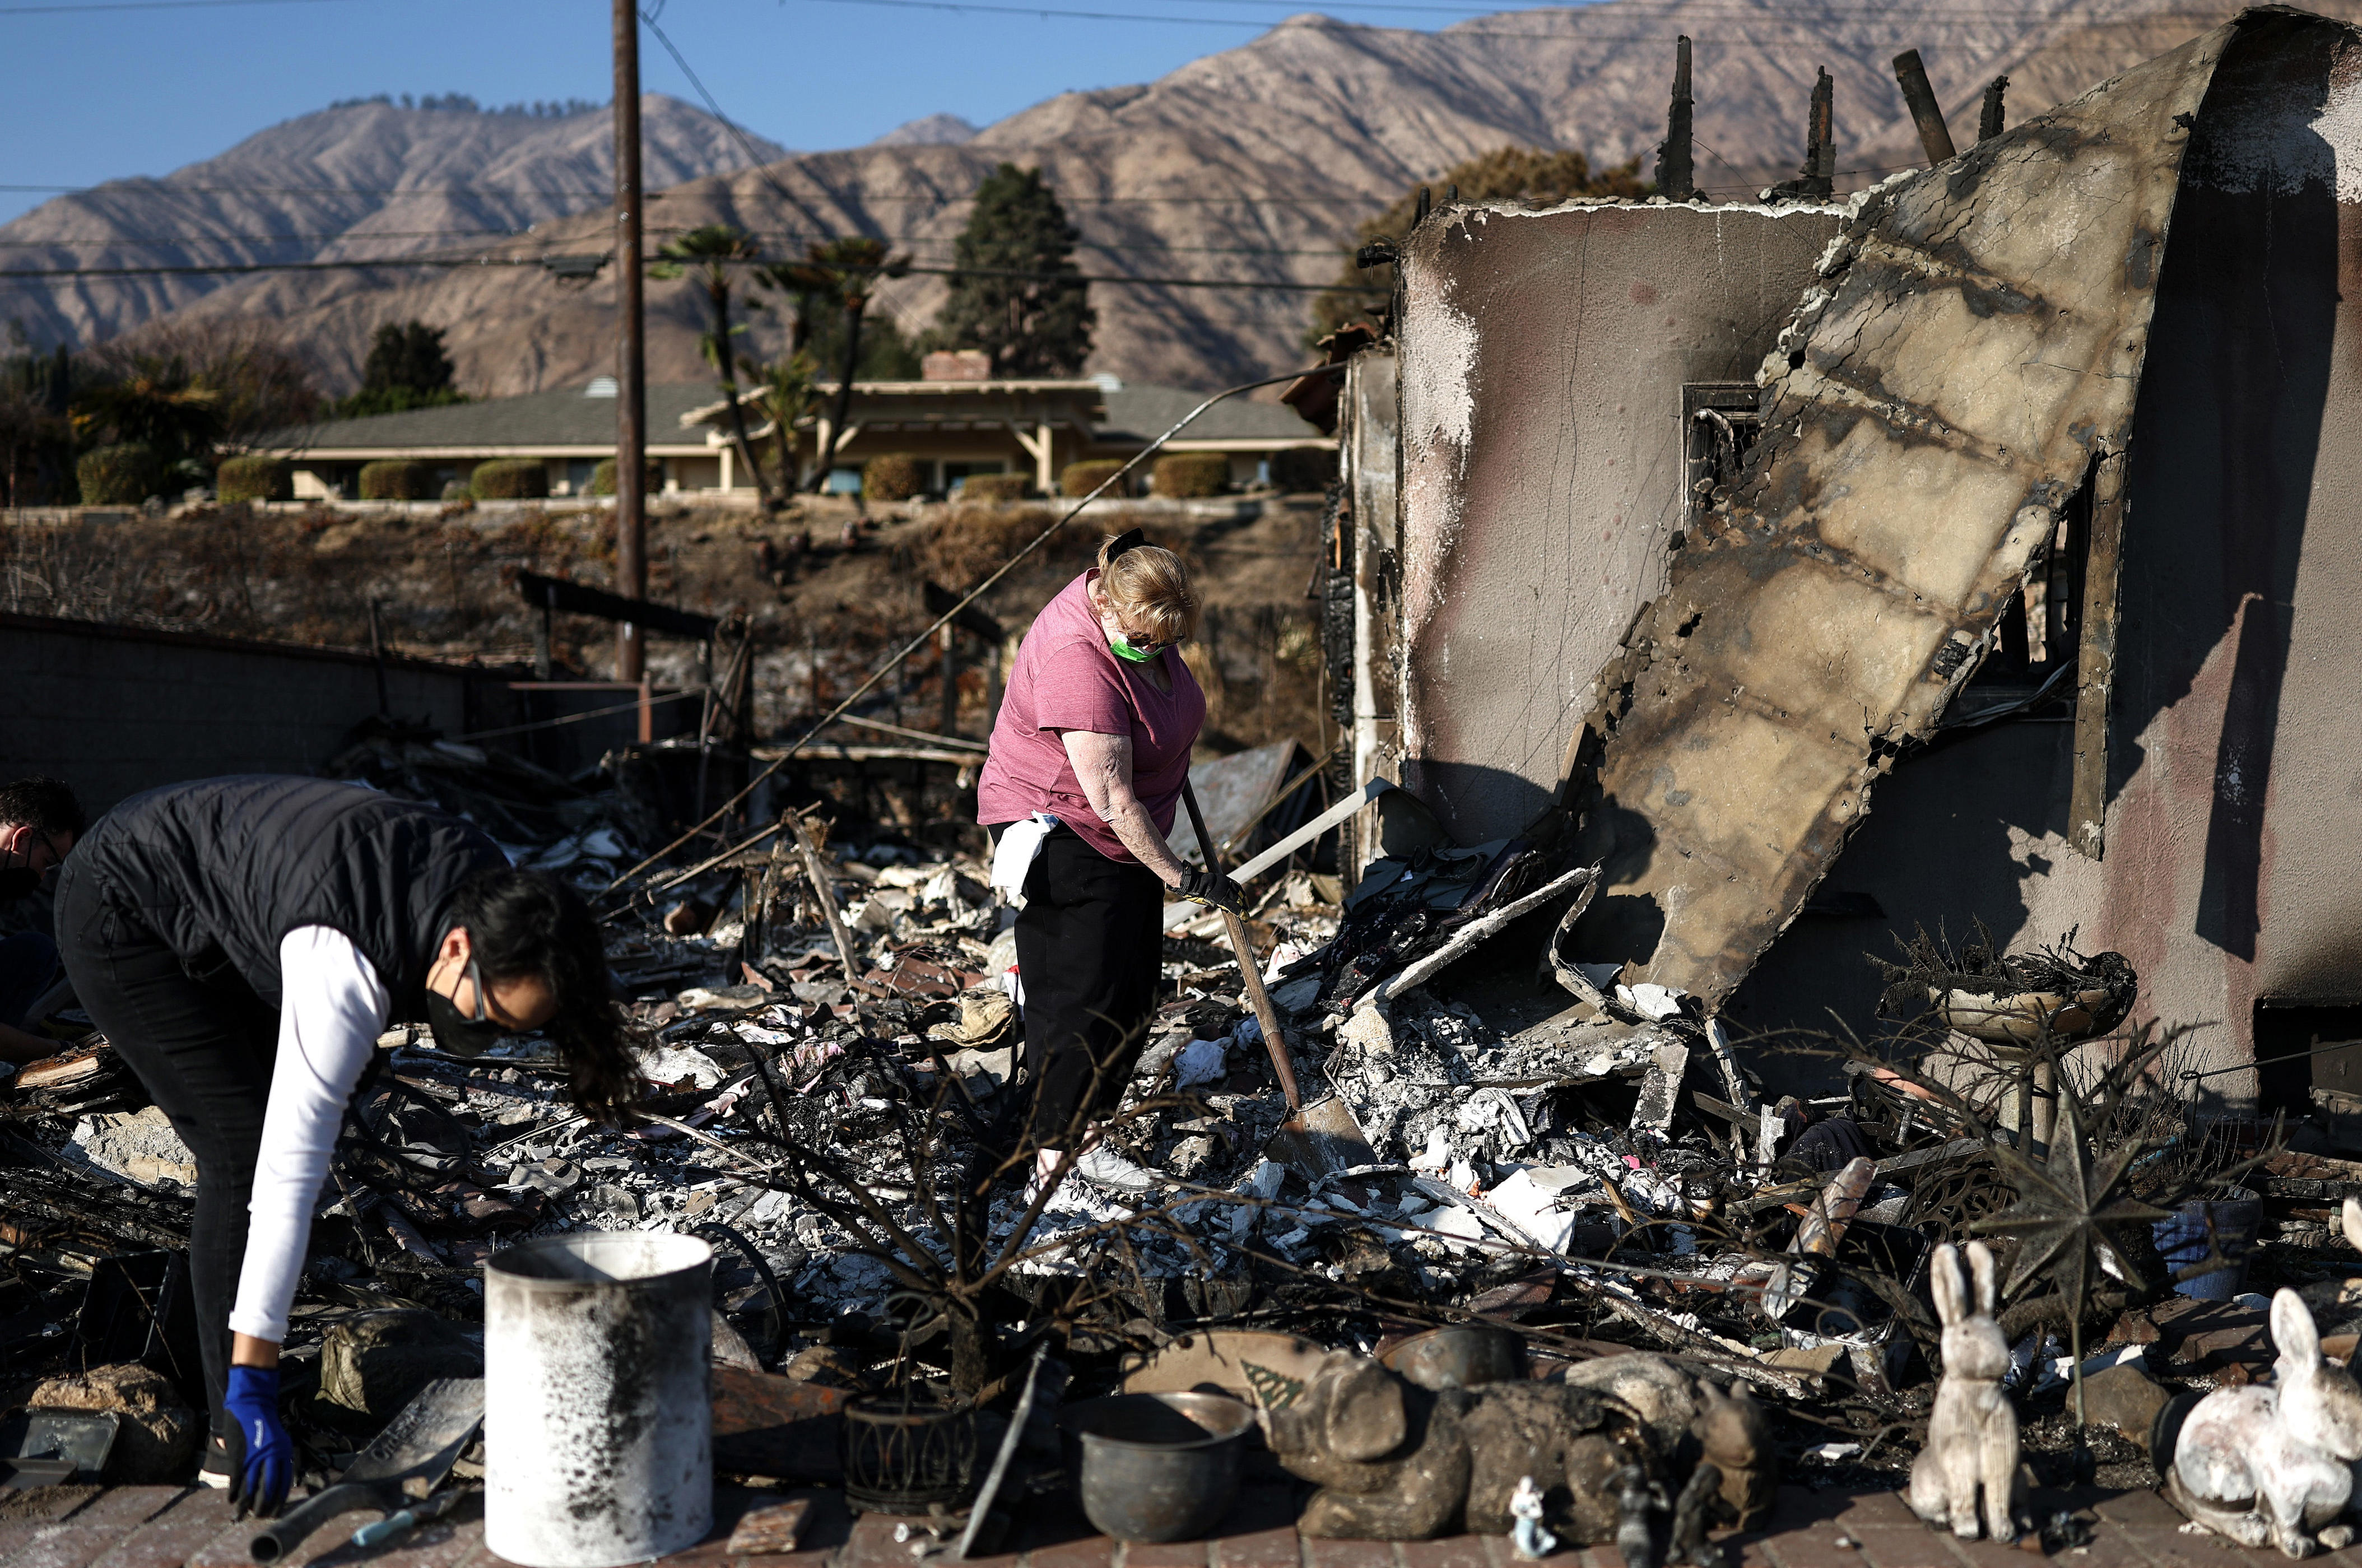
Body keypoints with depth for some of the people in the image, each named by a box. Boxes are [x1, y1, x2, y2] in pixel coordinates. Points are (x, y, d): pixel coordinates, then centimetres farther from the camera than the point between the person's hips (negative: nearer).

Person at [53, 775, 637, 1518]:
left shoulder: (493, 893, -15)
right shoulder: (349, 971, -38)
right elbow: (289, 1170, -40)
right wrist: (253, 1388, -40)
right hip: (119, 916, -9)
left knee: (262, 1128, 6)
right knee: (243, 1148, -14)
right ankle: (237, 1435, -7)